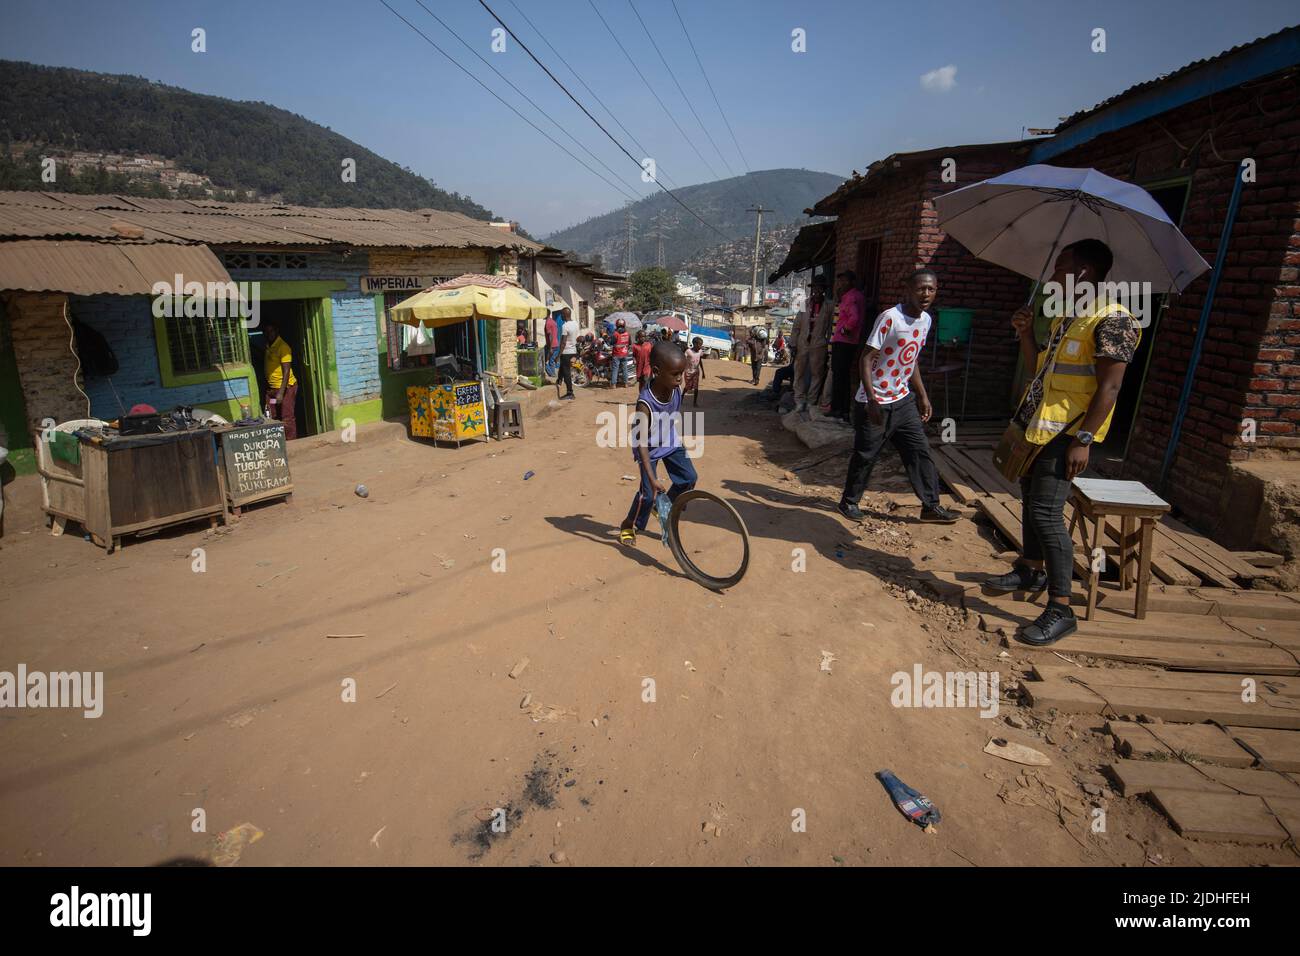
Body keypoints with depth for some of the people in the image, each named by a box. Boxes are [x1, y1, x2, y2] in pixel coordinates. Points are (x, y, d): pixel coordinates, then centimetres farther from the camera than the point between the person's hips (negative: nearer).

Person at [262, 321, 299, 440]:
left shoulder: (283, 347, -12)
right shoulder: (267, 346, 13)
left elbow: (286, 372, -17)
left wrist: (281, 393, -21)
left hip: (285, 387, -8)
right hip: (271, 388, 8)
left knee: (287, 418, -5)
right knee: (272, 418, 7)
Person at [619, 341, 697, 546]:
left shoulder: (676, 389, -20)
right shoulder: (645, 403, -37)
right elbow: (641, 444, -36)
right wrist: (652, 479, -40)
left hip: (671, 443, 6)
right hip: (650, 448, -5)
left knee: (689, 477, -4)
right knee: (648, 492, -8)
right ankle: (628, 525, 17)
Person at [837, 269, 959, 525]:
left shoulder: (925, 320, 7)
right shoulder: (890, 317, -18)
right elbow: (867, 357, -19)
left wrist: (923, 395, 18)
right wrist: (871, 399, -25)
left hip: (903, 400, 7)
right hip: (875, 402, -7)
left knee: (920, 451, 6)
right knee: (865, 455, 3)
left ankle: (931, 506, 15)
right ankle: (849, 501, 22)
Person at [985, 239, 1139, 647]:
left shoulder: (1111, 320, -13)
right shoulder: (1064, 317, 15)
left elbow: (1109, 387, -18)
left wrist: (1083, 439, -22)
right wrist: (1025, 333, 8)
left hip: (1066, 433, -10)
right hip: (1037, 425, 10)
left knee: (1046, 513, -14)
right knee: (1030, 499, 19)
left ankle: (1060, 610, -6)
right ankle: (1031, 571, 38)